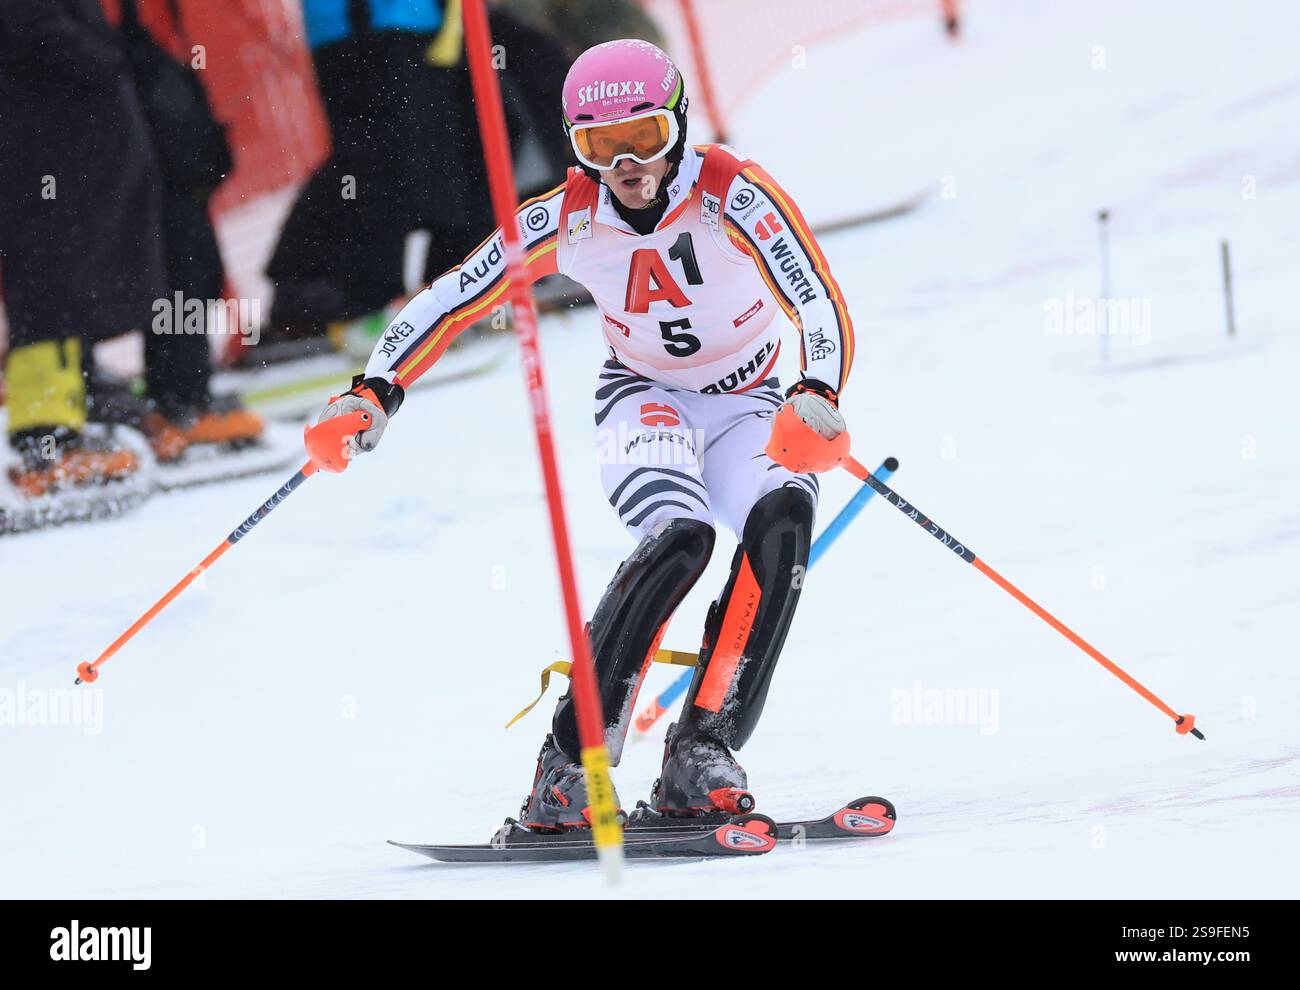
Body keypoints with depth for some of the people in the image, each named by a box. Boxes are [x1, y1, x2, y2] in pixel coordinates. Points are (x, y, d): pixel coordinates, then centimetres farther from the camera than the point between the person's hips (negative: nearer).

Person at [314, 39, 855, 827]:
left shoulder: (732, 197, -22)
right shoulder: (568, 220, -14)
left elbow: (822, 307, -31)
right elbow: (450, 301, -8)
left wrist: (817, 397, -51)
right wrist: (375, 393, -23)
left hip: (746, 408, 0)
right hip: (645, 402, 0)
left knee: (785, 514, -33)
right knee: (679, 534, -32)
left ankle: (700, 755, -29)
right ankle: (571, 761, -27)